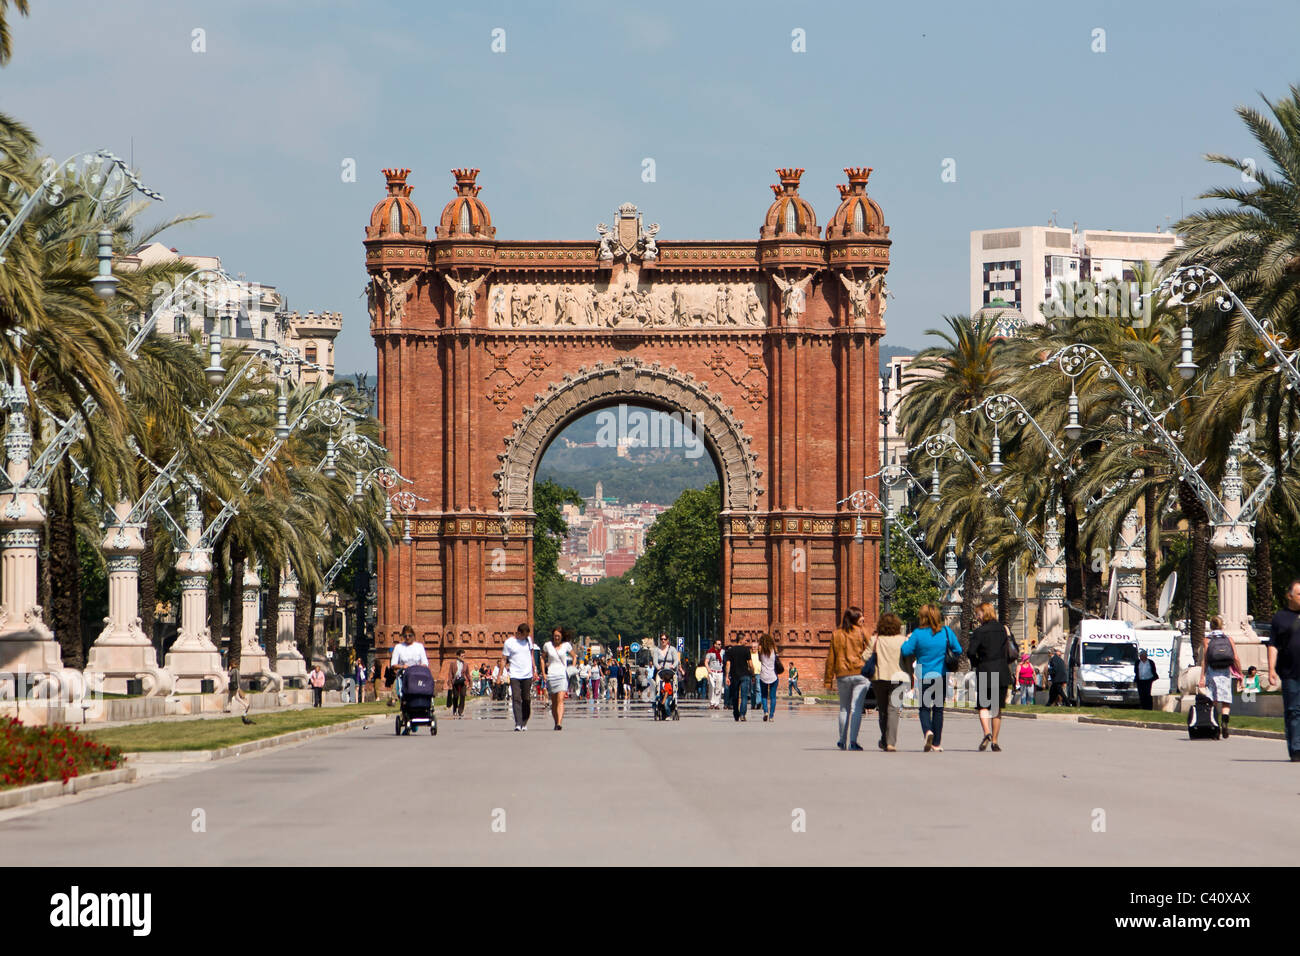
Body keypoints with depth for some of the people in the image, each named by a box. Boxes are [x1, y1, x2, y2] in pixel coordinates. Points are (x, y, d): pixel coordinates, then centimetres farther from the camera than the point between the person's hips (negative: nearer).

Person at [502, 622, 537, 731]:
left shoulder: (528, 640, 9)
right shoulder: (509, 643, -2)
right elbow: (504, 659, 1)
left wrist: (534, 670, 20)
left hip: (527, 675, 3)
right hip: (515, 676, -3)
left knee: (526, 700, 4)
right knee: (516, 699, -11)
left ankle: (524, 723, 14)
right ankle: (518, 724, -16)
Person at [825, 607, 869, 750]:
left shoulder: (837, 634, 7)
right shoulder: (861, 633, -1)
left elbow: (831, 658, 7)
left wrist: (828, 679, 10)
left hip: (842, 675, 3)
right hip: (860, 674, -3)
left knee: (844, 708, 15)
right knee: (856, 708, -5)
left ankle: (843, 741, 18)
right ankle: (852, 741, -14)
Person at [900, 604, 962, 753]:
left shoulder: (918, 634, -10)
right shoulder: (946, 631, -2)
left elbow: (905, 651, -9)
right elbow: (958, 650, 2)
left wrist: (907, 639, 10)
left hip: (924, 675, -2)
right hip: (941, 676, 2)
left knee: (924, 707, 7)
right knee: (938, 709, 10)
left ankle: (928, 731, -22)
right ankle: (937, 744, 11)